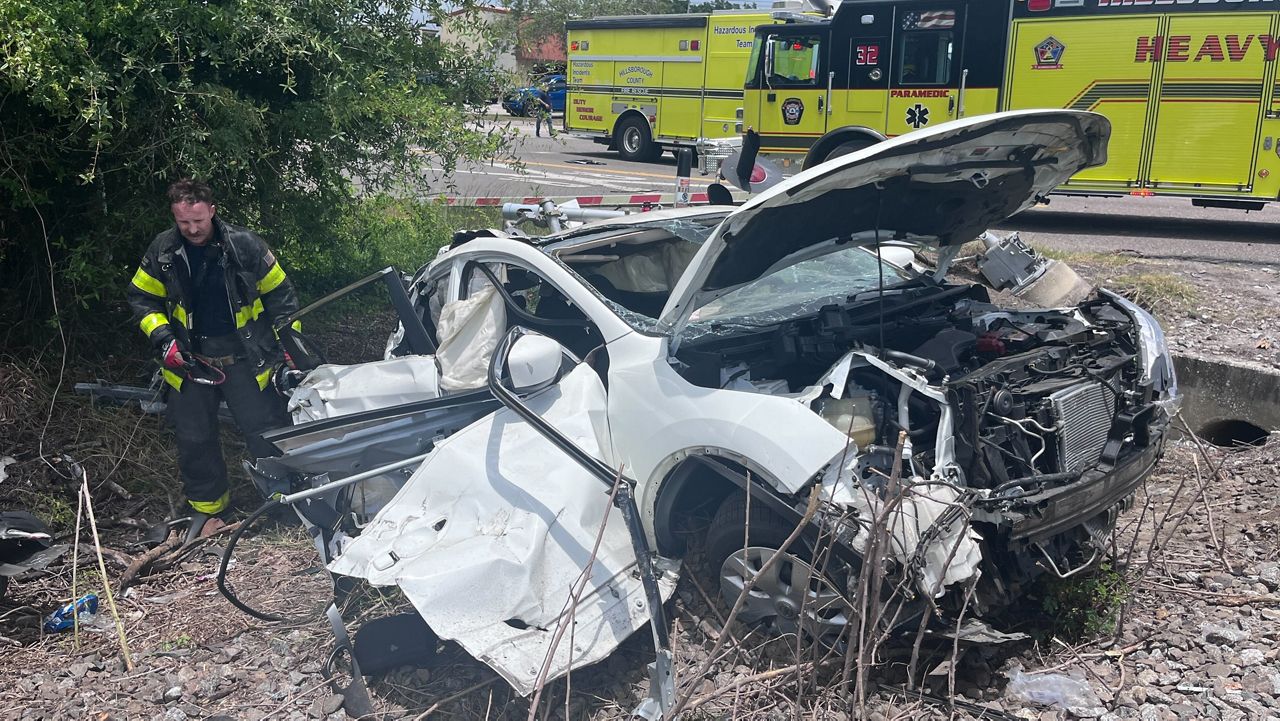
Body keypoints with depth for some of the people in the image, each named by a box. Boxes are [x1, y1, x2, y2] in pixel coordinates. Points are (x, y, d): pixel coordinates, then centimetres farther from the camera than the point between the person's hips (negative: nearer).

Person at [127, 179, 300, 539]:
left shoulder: (244, 245, -13)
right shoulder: (162, 250, -5)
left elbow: (280, 293, -2)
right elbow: (142, 298, 8)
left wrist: (288, 342, -3)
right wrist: (162, 338, -5)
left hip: (244, 358, -3)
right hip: (189, 361, 3)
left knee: (265, 432, 0)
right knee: (194, 438, 11)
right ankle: (209, 506, 30)